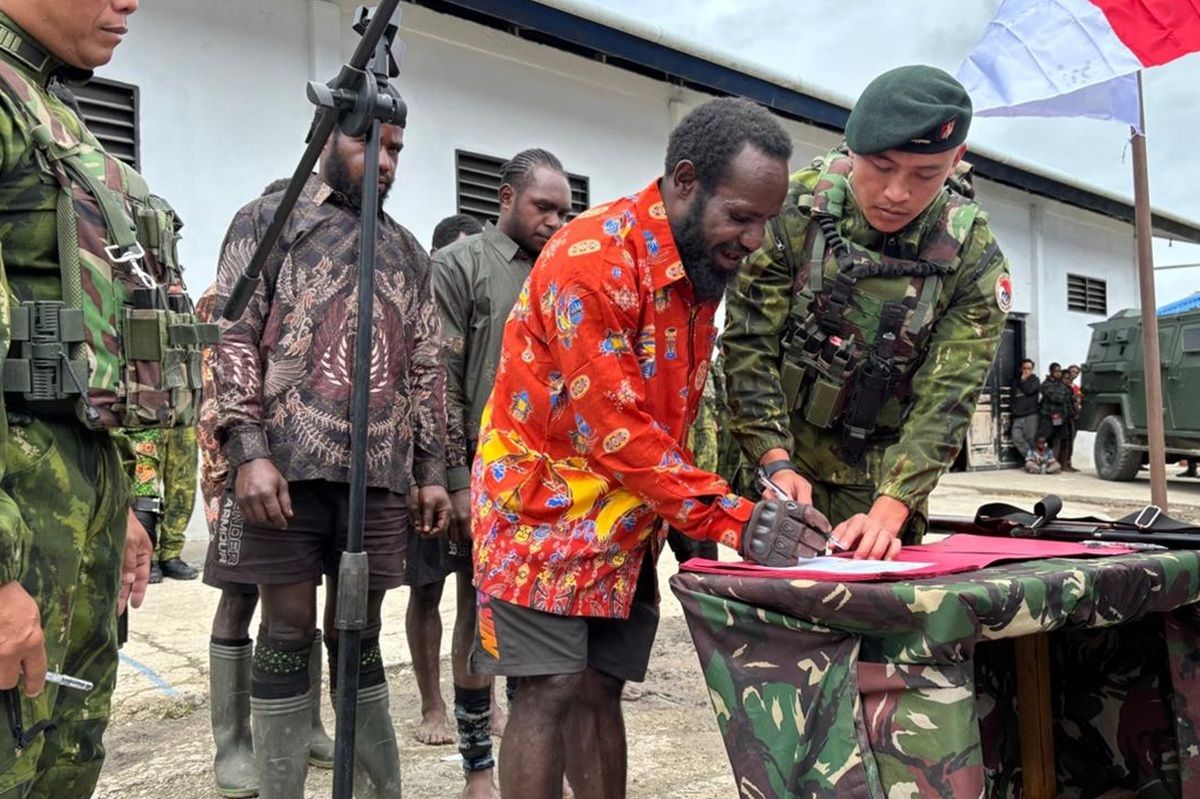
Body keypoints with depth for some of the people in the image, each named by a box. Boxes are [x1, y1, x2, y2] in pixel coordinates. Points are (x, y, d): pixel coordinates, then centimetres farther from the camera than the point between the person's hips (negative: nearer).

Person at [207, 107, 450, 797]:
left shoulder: (409, 252, 18)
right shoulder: (270, 220, 7)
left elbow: (426, 369, 16)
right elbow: (234, 337, -2)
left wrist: (431, 470, 9)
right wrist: (248, 452, -13)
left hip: (380, 472, 3)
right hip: (287, 463, -3)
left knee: (360, 631, 9)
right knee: (289, 628, 2)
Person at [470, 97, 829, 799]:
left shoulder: (704, 262, 4)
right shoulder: (594, 257, -22)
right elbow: (613, 427, -26)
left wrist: (699, 519, 3)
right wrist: (733, 519, -28)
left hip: (628, 522, 7)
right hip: (544, 508, -7)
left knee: (601, 689, 9)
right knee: (553, 690, -6)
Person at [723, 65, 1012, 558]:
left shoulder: (973, 259, -11)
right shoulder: (792, 209, -14)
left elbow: (945, 400, -16)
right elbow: (749, 345, -14)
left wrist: (889, 510, -29)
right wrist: (777, 462, -23)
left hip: (880, 480, 1)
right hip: (772, 461, -1)